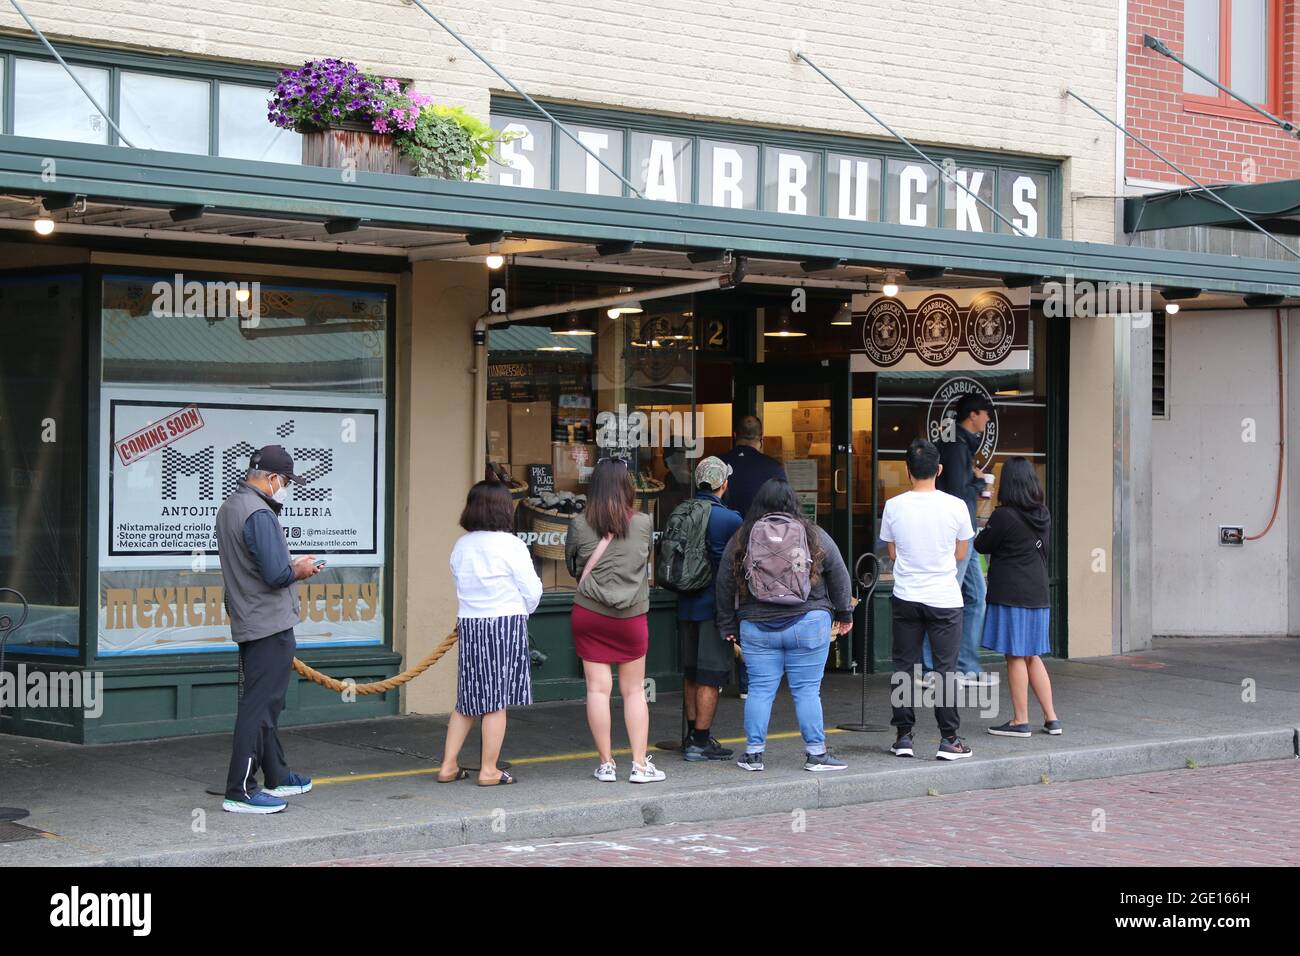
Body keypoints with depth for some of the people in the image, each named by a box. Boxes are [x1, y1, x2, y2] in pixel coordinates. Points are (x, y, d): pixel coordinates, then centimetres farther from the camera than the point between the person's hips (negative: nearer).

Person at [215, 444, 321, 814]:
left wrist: (290, 564, 12)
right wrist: (298, 571, -5)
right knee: (259, 706, -7)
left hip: (249, 624, 11)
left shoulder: (229, 507, 13)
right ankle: (240, 792, -6)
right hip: (270, 624, -11)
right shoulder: (259, 514, -19)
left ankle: (276, 777, 31)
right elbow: (276, 574, -25)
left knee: (264, 703, 19)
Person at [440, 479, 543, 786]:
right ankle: (489, 771, 6)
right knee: (497, 702, 1)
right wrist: (523, 611, 13)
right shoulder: (511, 545, -11)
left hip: (469, 623, 5)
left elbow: (461, 585, 9)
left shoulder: (461, 546, 6)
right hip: (505, 623, -5)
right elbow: (532, 591, -7)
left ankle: (448, 766, 14)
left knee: (467, 700, 14)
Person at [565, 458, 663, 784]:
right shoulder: (643, 523, -5)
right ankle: (640, 764, 8)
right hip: (631, 616, 0)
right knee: (634, 690, 10)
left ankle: (606, 764, 7)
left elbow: (572, 566, 7)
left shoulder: (579, 524, -6)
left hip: (589, 613, 0)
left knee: (598, 689, 5)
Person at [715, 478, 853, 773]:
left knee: (760, 689, 6)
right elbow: (840, 576, 7)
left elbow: (725, 585, 9)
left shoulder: (740, 540, 5)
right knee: (807, 690, 3)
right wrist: (844, 614, 19)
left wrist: (728, 626, 18)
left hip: (757, 627, 1)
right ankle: (816, 753, 5)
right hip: (809, 625, -1)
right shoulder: (815, 536, 2)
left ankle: (753, 753, 9)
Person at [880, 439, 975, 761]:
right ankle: (949, 740, 4)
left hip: (905, 598, 1)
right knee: (945, 668, 4)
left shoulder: (893, 507, -5)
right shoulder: (955, 506, -8)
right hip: (944, 598, -1)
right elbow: (960, 554, 4)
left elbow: (893, 553, 6)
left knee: (904, 666, 9)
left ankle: (903, 736, 12)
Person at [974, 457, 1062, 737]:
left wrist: (986, 529, 17)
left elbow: (982, 545, -4)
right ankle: (1051, 718, 14)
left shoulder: (1004, 516, -15)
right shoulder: (1043, 515, 6)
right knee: (1032, 656, 14)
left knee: (1015, 657, 0)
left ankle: (1020, 721, 4)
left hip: (1010, 595, -7)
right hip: (1038, 595, 7)